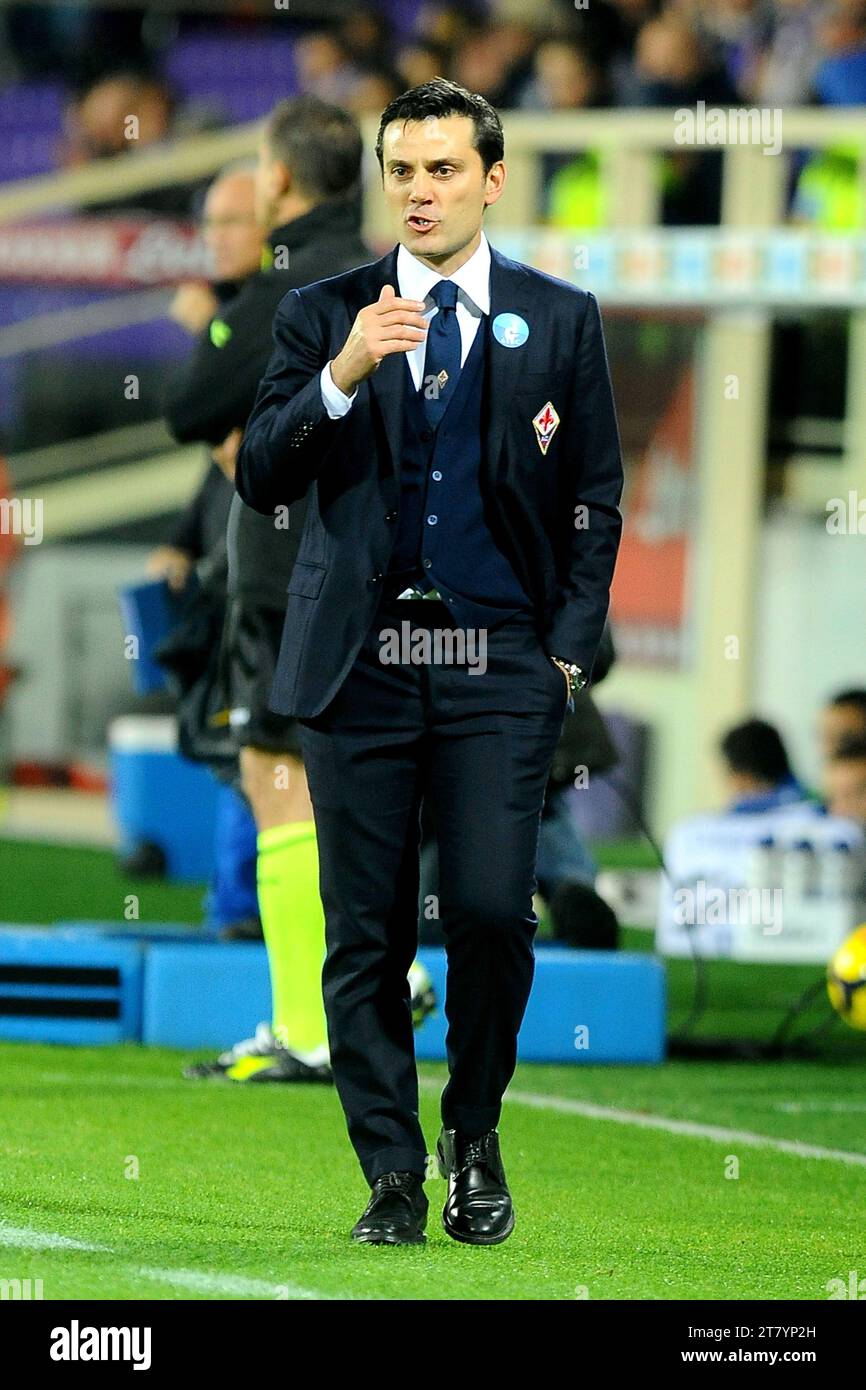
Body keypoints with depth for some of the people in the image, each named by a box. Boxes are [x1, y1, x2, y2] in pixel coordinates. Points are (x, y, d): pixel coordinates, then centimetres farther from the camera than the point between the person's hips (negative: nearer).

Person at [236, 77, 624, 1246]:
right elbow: (261, 478, 0)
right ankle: (393, 1178, 8)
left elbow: (595, 502, 9)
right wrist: (342, 376, -15)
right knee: (367, 931, 0)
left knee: (492, 911, -11)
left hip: (498, 665, -1)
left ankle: (474, 1137, 12)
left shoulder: (560, 321, 8)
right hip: (358, 663, 1)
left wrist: (568, 650, 0)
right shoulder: (322, 315, 9)